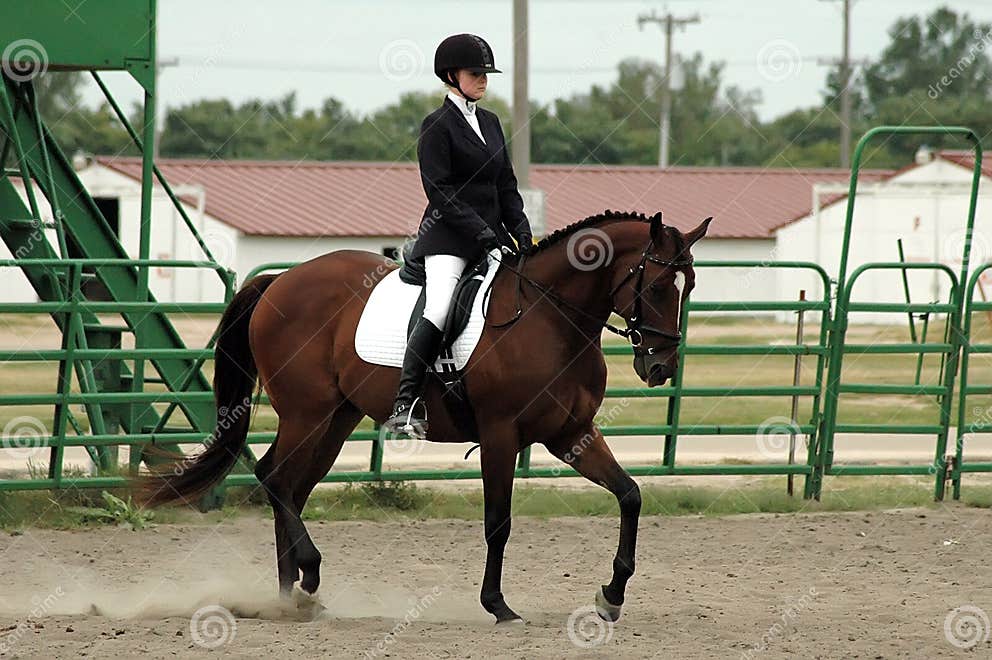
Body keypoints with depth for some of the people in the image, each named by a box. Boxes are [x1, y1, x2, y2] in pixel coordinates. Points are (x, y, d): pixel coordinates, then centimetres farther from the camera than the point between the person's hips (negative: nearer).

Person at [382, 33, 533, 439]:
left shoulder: (490, 123, 18)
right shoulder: (437, 126, -4)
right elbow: (440, 193, -12)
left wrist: (522, 234, 5)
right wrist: (482, 231, -18)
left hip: (492, 235, 8)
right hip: (449, 237, -8)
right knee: (438, 310, -25)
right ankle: (404, 408, -28)